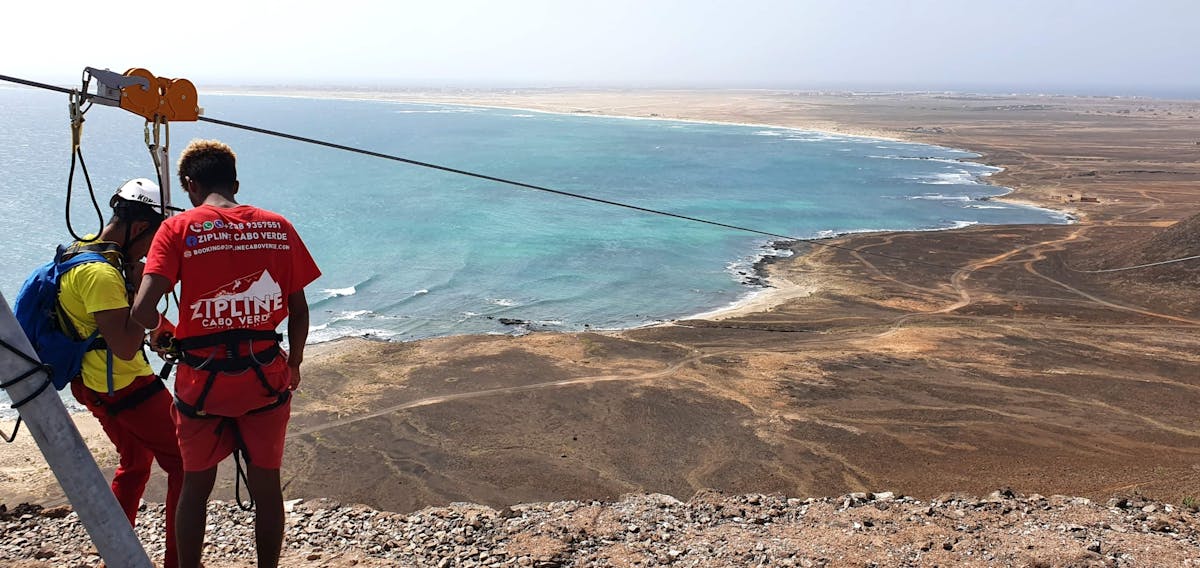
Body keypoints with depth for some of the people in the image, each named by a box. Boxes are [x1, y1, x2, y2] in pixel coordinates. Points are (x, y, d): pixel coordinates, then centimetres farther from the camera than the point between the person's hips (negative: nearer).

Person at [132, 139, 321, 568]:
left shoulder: (179, 228, -7)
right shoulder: (278, 227, 0)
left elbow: (143, 310, -16)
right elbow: (299, 311, 2)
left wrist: (160, 331, 6)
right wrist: (294, 365, 16)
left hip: (202, 379, -1)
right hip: (267, 376, 2)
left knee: (196, 485, 18)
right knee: (266, 486, 16)